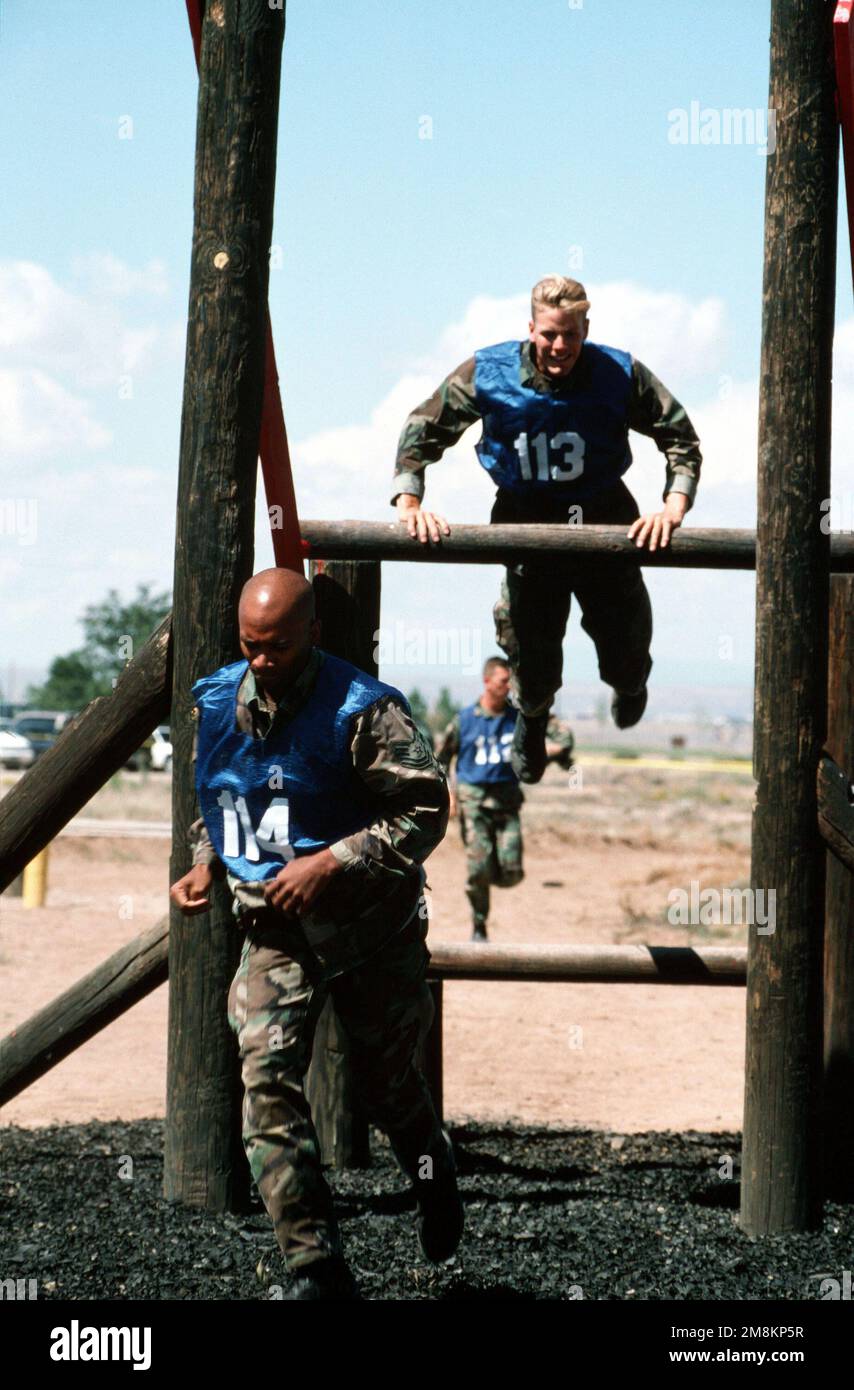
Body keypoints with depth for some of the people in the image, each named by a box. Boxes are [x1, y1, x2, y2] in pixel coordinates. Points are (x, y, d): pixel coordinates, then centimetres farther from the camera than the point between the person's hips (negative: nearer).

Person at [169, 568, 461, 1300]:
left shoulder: (361, 709, -17)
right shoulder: (219, 703, 2)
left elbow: (427, 808, -17)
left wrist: (330, 862, -24)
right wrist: (205, 865, -1)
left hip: (369, 922, -4)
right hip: (273, 924, 4)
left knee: (385, 1079, 13)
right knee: (268, 1080, -15)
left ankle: (434, 1173, 50)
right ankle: (318, 1271, -15)